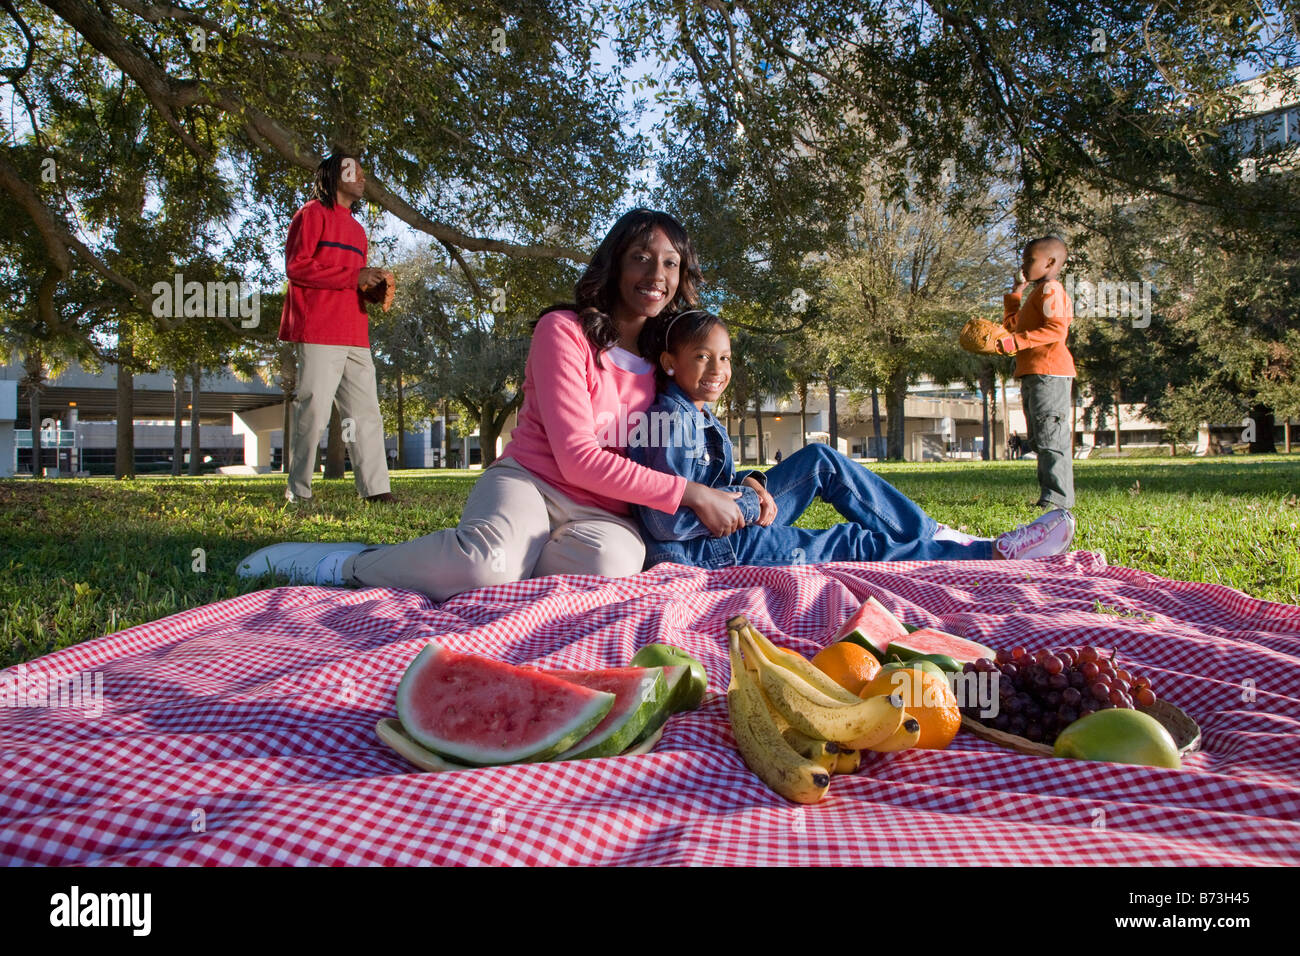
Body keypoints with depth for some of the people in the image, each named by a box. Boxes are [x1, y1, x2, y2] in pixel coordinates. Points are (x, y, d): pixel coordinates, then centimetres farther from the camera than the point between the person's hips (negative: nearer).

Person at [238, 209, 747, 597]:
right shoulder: (563, 330, -5)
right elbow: (576, 458, -13)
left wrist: (738, 488, 3)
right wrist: (689, 492, -15)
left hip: (606, 514, 4)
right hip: (529, 482, -4)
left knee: (610, 558, -37)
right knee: (486, 559, -40)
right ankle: (345, 565, -12)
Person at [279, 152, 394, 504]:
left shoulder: (357, 229, 27)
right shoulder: (312, 214, 3)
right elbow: (296, 267, -8)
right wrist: (353, 277, -13)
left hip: (355, 336, 8)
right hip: (319, 333, -8)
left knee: (367, 411, 1)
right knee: (313, 409, -8)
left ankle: (375, 488, 1)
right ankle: (298, 491, 0)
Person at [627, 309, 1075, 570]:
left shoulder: (700, 418, 11)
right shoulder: (669, 420, -19)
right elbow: (669, 521, -27)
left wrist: (748, 484, -6)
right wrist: (751, 504, -15)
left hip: (733, 524, 9)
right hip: (702, 552, -9)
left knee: (820, 460, 3)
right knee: (853, 544, -8)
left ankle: (930, 535, 2)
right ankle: (989, 553, 1)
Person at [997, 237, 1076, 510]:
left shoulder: (1050, 289, -6)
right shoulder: (1036, 293, 26)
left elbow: (1057, 329, -20)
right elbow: (1014, 325, 37)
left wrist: (1016, 342, -23)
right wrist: (1015, 293, 31)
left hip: (1049, 372, -11)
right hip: (1033, 375, 11)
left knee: (1051, 436, -13)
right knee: (1039, 440, 12)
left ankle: (1059, 498, -13)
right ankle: (1050, 494, 17)